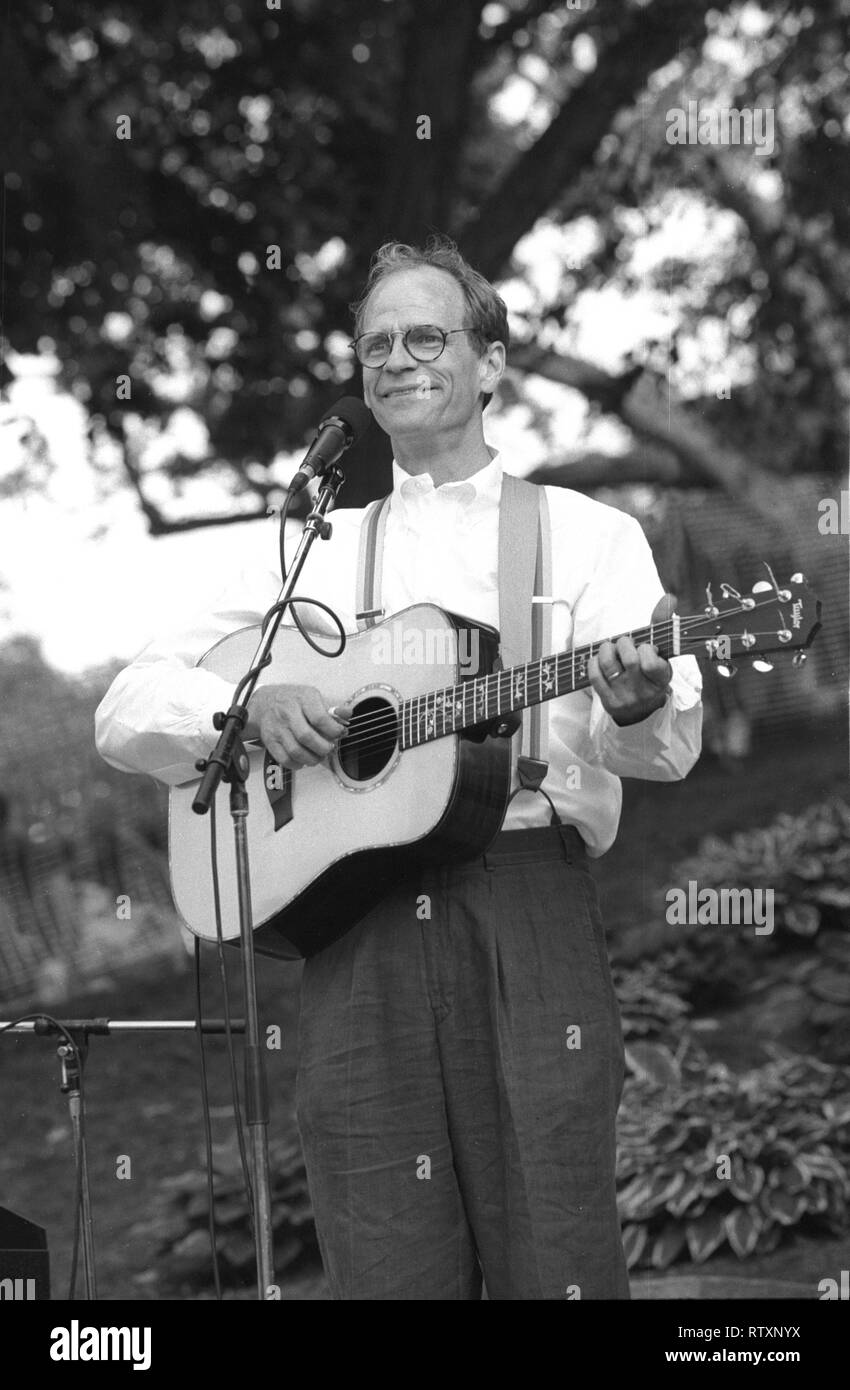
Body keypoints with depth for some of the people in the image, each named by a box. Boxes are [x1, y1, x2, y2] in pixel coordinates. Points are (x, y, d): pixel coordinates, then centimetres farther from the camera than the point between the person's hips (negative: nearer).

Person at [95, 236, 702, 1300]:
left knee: (553, 1265, -7)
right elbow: (125, 714, 14)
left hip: (525, 904, -2)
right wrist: (249, 705, -6)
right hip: (350, 921, 2)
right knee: (385, 1267, 0)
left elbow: (670, 746, -1)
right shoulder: (313, 554, 19)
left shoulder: (587, 534, 12)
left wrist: (635, 704, -25)